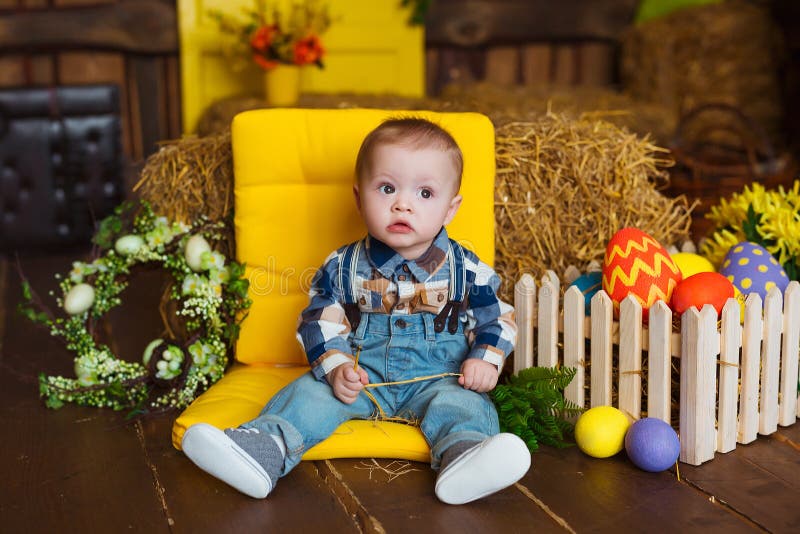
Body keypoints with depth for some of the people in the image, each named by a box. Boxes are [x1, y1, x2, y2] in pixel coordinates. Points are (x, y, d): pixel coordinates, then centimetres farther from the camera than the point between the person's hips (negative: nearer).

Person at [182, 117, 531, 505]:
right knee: (311, 391, -20)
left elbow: (498, 318, 8)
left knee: (464, 401, -29)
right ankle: (265, 448, -38)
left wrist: (486, 359, -11)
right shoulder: (344, 267, 0)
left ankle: (463, 451, -56)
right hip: (361, 374, 1)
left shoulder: (467, 269, -1)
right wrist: (336, 367, -17)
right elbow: (319, 323, 1)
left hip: (438, 377, -1)